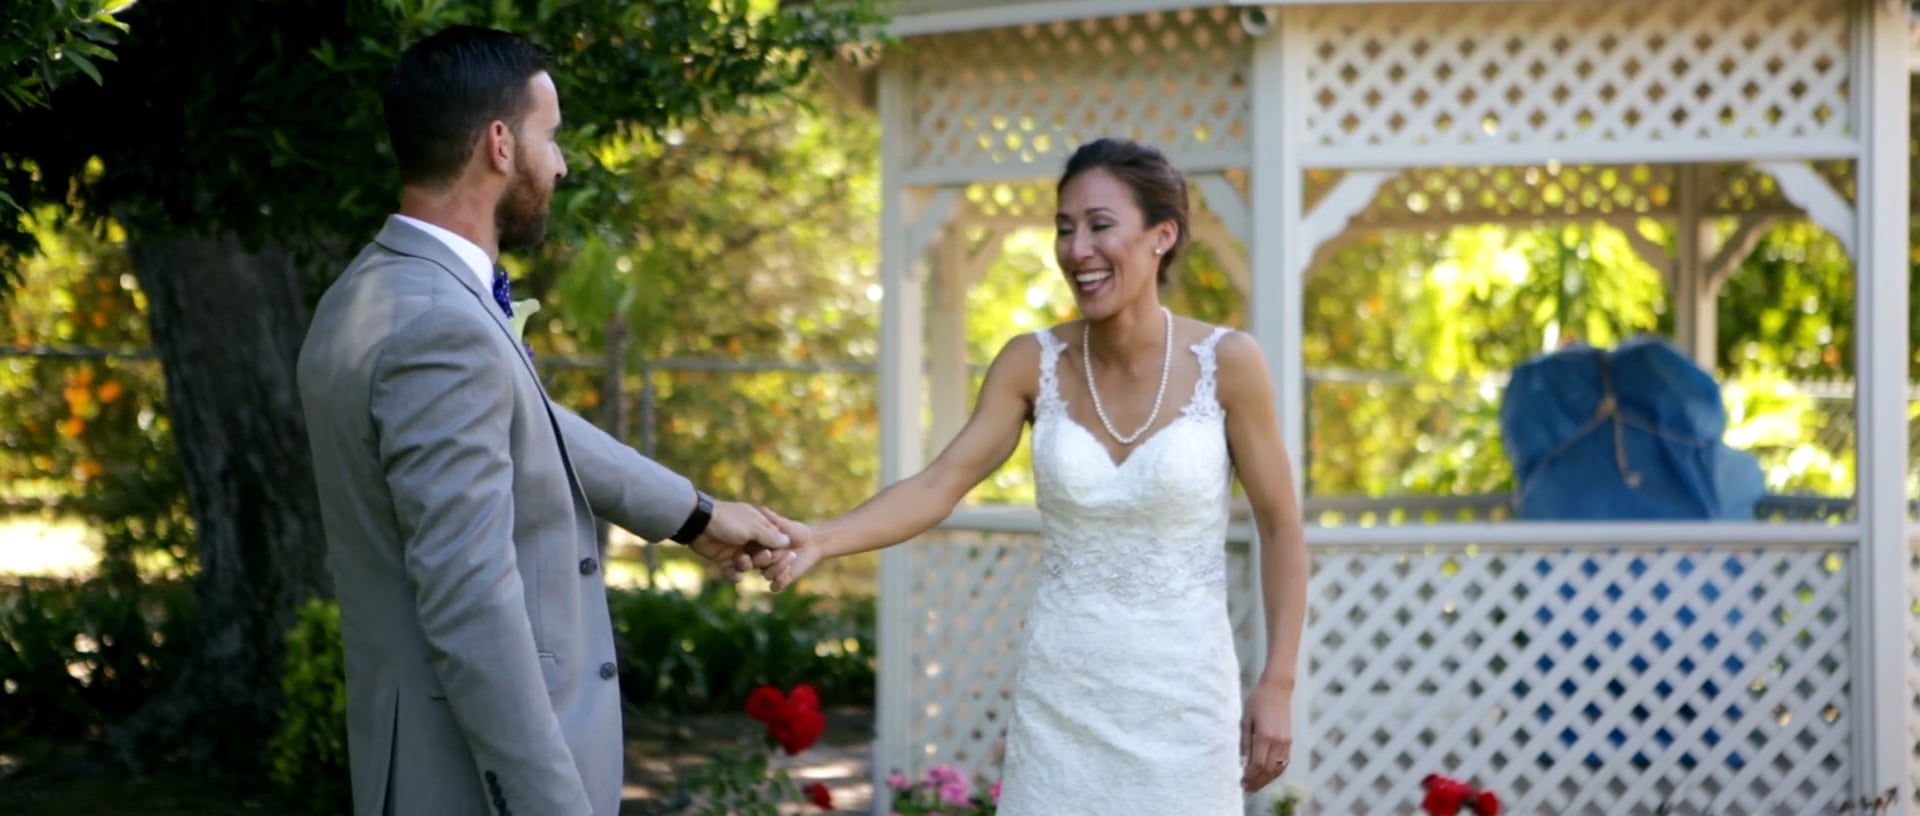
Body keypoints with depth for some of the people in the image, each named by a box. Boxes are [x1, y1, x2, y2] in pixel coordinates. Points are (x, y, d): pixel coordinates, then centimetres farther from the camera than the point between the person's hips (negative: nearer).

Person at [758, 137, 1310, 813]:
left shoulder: (1226, 363, -8)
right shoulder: (1033, 364, -2)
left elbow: (1280, 526, -2)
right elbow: (939, 485, -8)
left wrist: (1277, 686, -4)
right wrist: (819, 540, -25)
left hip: (1182, 688, -2)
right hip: (1060, 687, 2)